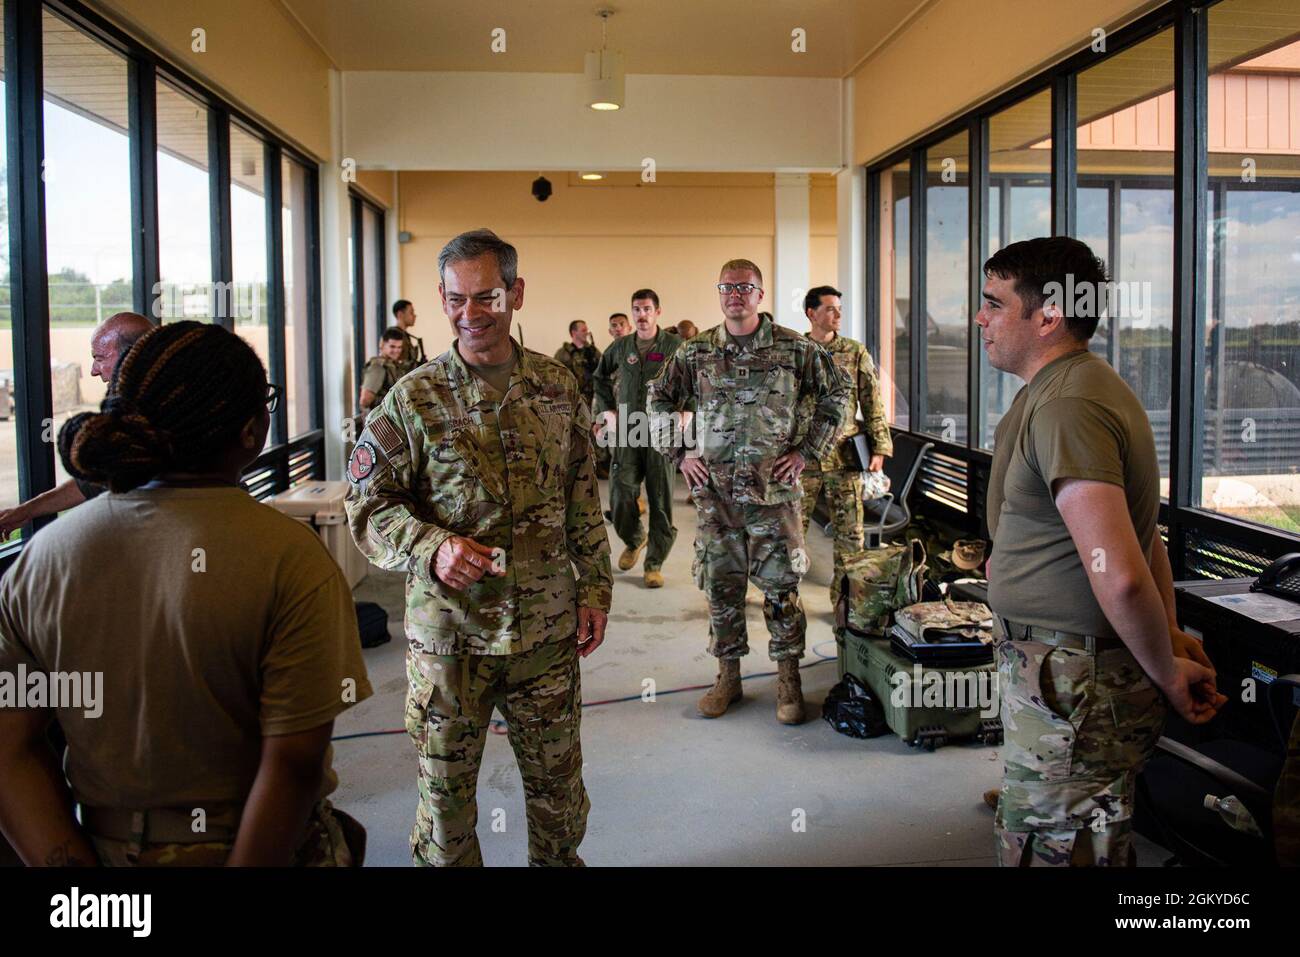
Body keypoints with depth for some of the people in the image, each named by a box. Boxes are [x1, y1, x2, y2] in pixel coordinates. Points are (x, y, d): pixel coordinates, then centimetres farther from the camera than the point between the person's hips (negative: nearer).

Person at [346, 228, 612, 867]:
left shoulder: (558, 389, 3)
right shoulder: (413, 399, -6)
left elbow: (583, 500, 9)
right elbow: (368, 503, -6)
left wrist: (594, 588, 7)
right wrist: (432, 548, -23)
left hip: (548, 626, 2)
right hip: (449, 629, -2)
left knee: (556, 776, 17)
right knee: (445, 784, 13)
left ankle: (557, 860, 41)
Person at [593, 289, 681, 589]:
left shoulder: (674, 346, -3)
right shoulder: (620, 347, 8)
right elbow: (600, 377, 23)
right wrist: (607, 410, 14)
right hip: (626, 432, 3)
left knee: (660, 500, 2)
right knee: (620, 496, -1)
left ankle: (655, 563, 13)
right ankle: (634, 540, 29)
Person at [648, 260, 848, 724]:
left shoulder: (795, 348, -1)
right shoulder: (695, 352, 5)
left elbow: (835, 394, 7)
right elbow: (659, 399, 15)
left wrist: (807, 450, 1)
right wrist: (679, 453, 7)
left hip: (774, 490, -2)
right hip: (715, 492, 2)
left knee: (781, 586, 2)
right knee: (720, 585, 9)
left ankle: (788, 679, 16)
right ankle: (728, 676, 23)